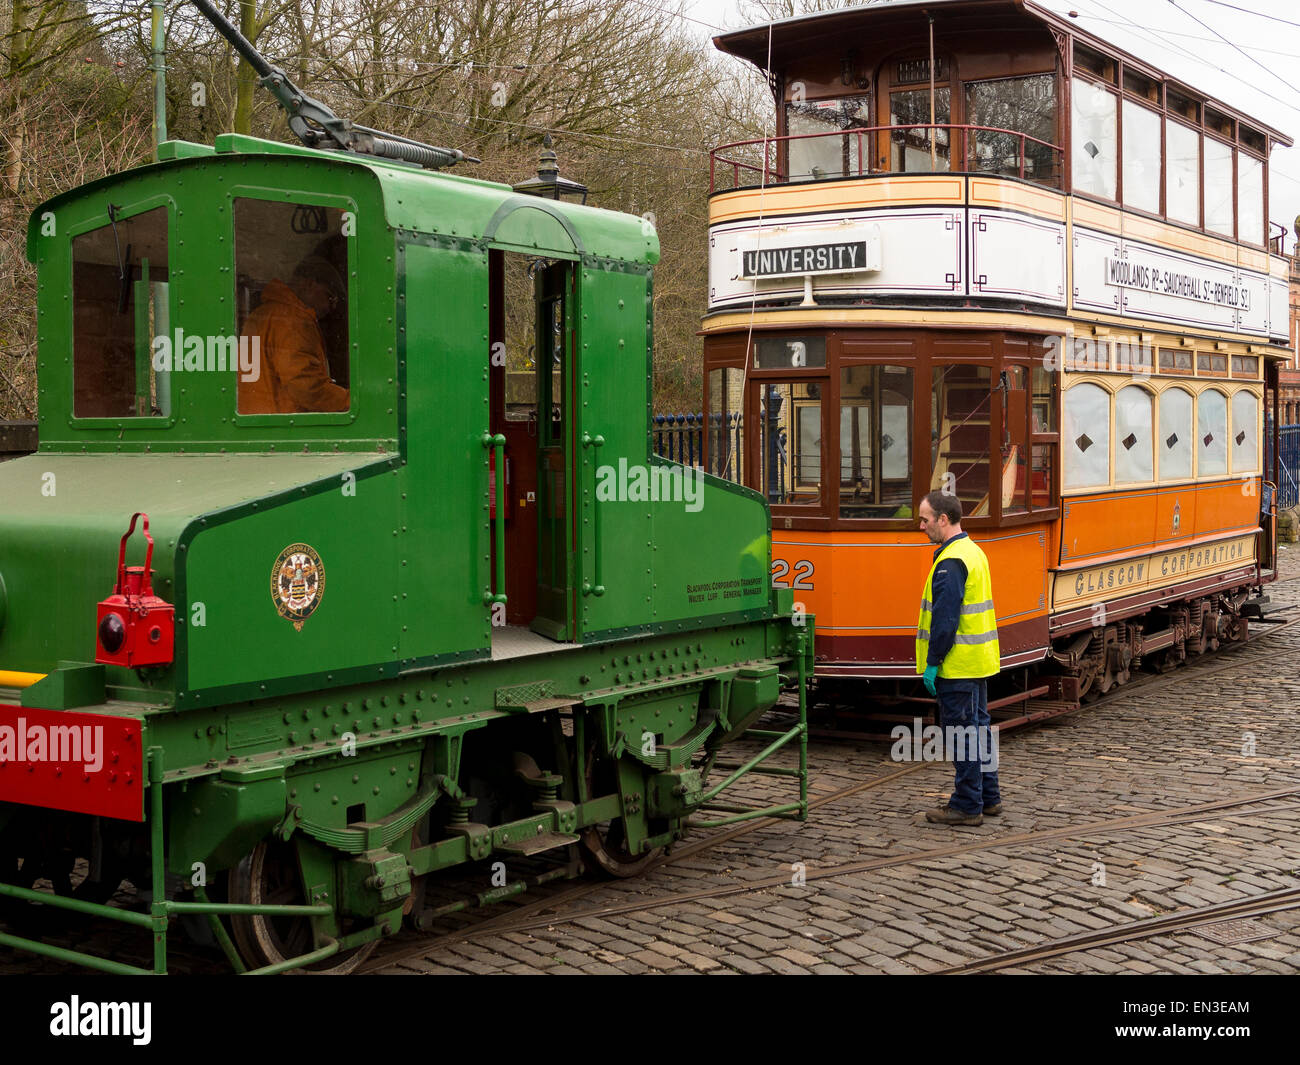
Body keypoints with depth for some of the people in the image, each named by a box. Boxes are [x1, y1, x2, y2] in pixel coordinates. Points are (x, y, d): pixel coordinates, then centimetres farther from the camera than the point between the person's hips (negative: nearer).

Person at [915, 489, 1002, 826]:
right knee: (978, 725, 16)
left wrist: (932, 663, -17)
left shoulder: (950, 562, -19)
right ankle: (988, 797, 25)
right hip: (979, 660, 10)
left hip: (957, 664, -10)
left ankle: (967, 805, 2)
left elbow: (945, 619, -22)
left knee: (962, 731, -4)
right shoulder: (973, 551, 14)